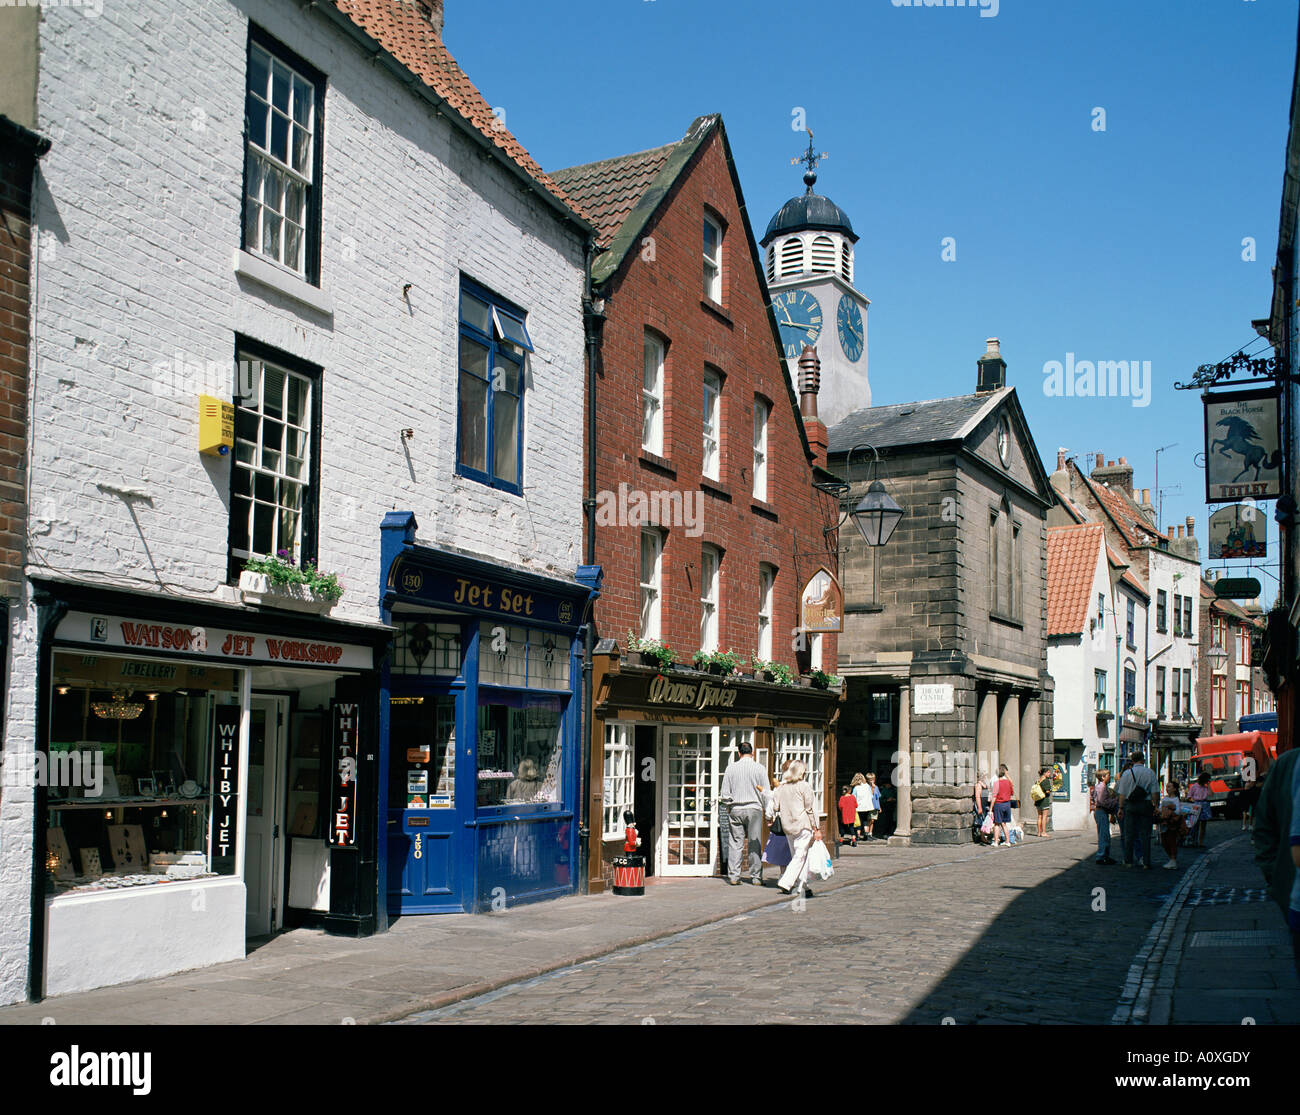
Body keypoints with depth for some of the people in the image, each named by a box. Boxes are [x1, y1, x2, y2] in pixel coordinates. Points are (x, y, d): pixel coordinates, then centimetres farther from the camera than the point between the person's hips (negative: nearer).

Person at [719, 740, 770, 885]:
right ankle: (756, 877, 7)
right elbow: (766, 792, -1)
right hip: (754, 808, -1)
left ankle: (733, 876, 3)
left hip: (735, 809, 1)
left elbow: (725, 793, 2)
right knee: (754, 844, 5)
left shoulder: (731, 768, 1)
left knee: (735, 843, 4)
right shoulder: (759, 769, -2)